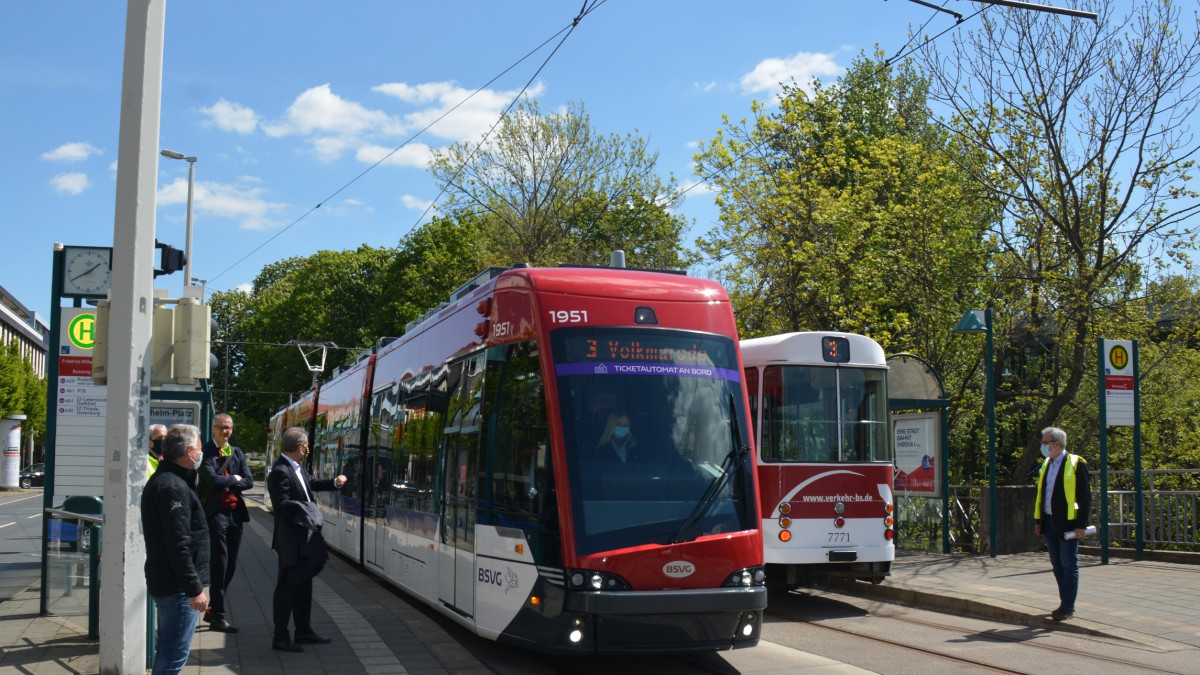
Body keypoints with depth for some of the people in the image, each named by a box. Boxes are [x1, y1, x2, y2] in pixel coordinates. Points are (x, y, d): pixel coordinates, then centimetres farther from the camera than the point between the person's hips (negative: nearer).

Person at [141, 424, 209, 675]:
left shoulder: (161, 480, 14)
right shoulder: (173, 487, -19)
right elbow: (179, 545, -24)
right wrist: (194, 589, -23)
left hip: (163, 580, 11)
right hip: (177, 587, -11)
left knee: (167, 652, 19)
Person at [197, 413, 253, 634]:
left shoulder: (236, 452, 14)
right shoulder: (206, 451, -4)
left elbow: (249, 481, 4)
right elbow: (213, 479, -18)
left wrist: (224, 482, -8)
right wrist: (233, 479, -3)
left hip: (235, 512, 6)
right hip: (216, 513, -6)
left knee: (230, 565, 11)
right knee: (219, 564, -5)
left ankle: (213, 610, 24)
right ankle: (217, 616, 3)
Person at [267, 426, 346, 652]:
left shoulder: (296, 468, 9)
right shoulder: (281, 471, -20)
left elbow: (310, 483, 27)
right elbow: (282, 505, -25)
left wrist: (334, 482, 23)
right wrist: (305, 509, -18)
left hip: (303, 539, 10)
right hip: (291, 540, -10)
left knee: (303, 585, 17)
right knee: (287, 587, -1)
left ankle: (303, 631, 28)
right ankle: (280, 637, 8)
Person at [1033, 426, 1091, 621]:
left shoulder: (1076, 464, -9)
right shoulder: (1046, 464, 13)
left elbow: (1085, 497, -10)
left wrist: (1081, 524, -15)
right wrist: (1038, 520, 15)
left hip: (1067, 523, -7)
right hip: (1049, 522, 7)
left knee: (1069, 565, -2)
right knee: (1057, 565, 11)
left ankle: (1068, 607, 2)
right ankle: (1066, 603, 20)